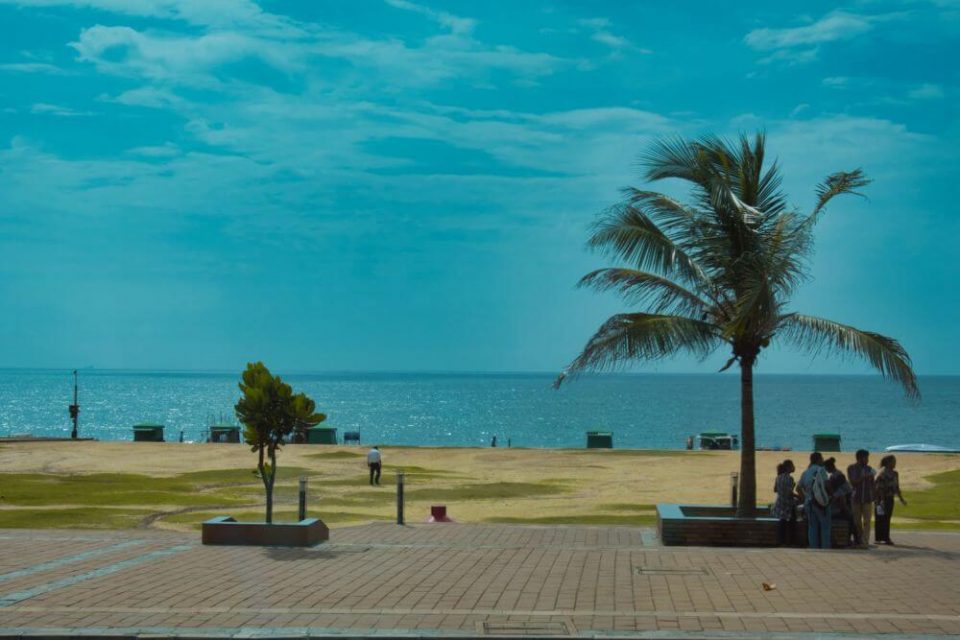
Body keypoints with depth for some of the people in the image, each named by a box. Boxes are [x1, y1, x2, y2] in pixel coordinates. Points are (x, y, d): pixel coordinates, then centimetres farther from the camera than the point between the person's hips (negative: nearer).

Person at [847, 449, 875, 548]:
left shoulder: (869, 469, 10)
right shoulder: (851, 468, 2)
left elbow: (872, 484, 13)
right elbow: (853, 482, -9)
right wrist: (864, 477, -20)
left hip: (867, 499, 1)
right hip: (856, 498, -1)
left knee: (866, 521, -7)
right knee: (857, 521, 4)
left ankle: (865, 542, -11)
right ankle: (861, 540, 16)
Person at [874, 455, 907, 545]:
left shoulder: (894, 473, 13)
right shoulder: (882, 473, -13)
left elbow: (896, 487, 20)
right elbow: (879, 488, -18)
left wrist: (901, 499, 19)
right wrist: (882, 500, -24)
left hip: (889, 498, 8)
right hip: (882, 499, -8)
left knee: (887, 518, 9)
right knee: (881, 519, -5)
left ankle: (885, 538, 13)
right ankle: (878, 538, -1)